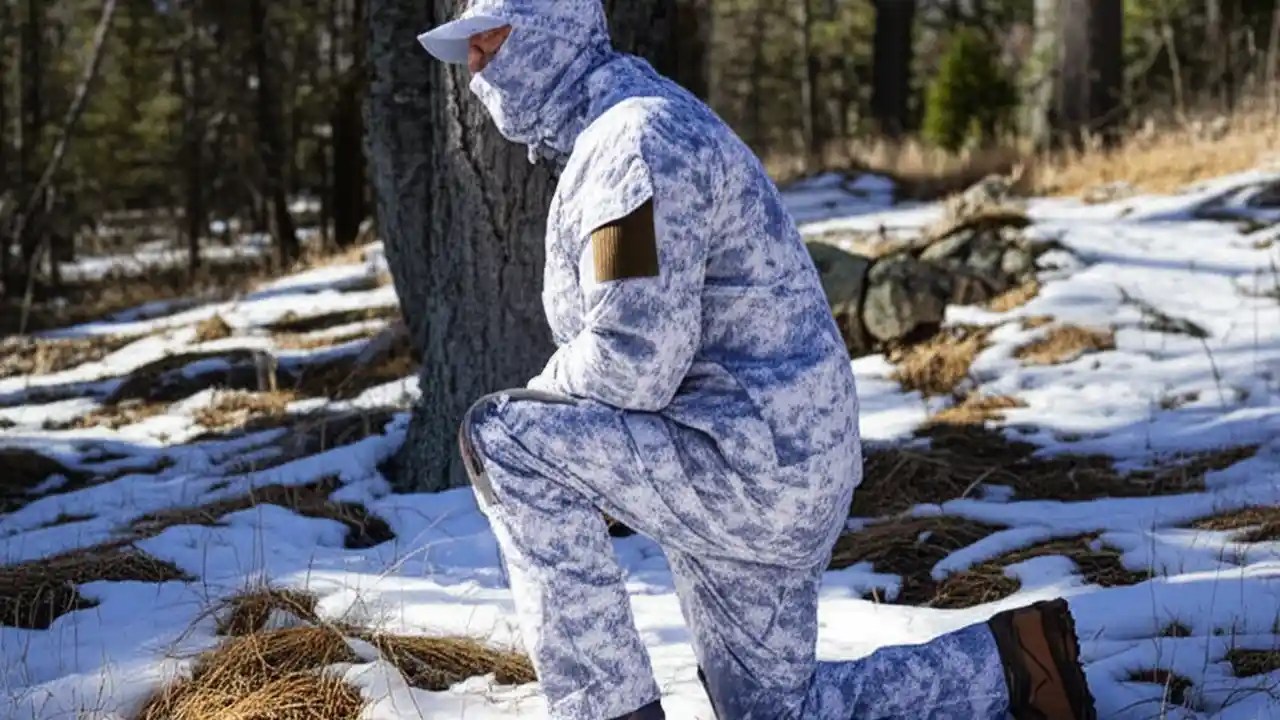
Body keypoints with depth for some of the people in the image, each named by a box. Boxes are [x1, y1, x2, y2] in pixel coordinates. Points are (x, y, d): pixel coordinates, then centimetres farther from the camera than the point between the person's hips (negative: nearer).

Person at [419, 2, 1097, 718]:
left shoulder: (637, 141, -19)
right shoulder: (611, 133, 14)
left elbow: (633, 362, -26)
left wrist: (533, 403, -7)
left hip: (757, 461, -11)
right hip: (759, 467, 11)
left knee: (502, 440, -16)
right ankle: (1005, 662, 23)